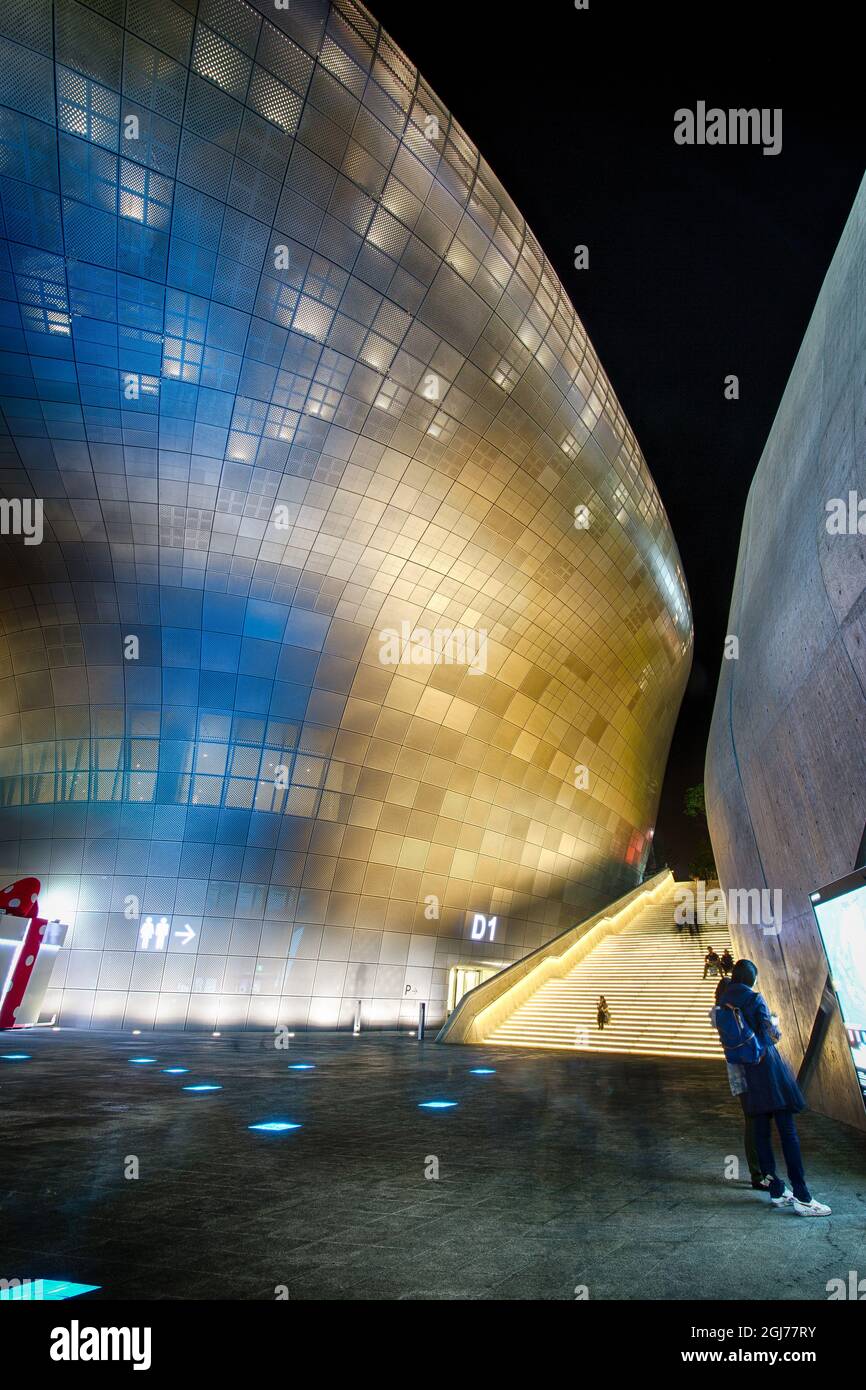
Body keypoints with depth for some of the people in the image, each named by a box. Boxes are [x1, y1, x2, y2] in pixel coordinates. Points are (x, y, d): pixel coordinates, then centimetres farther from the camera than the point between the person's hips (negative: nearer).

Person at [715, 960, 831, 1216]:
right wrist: (776, 1025, 10)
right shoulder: (755, 999, -10)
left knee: (761, 1132, 9)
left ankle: (776, 1191, 13)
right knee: (787, 1130, -5)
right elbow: (773, 1035, -10)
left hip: (746, 1071, 6)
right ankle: (801, 1196, -6)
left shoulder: (724, 1004, 8)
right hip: (769, 1068, -6)